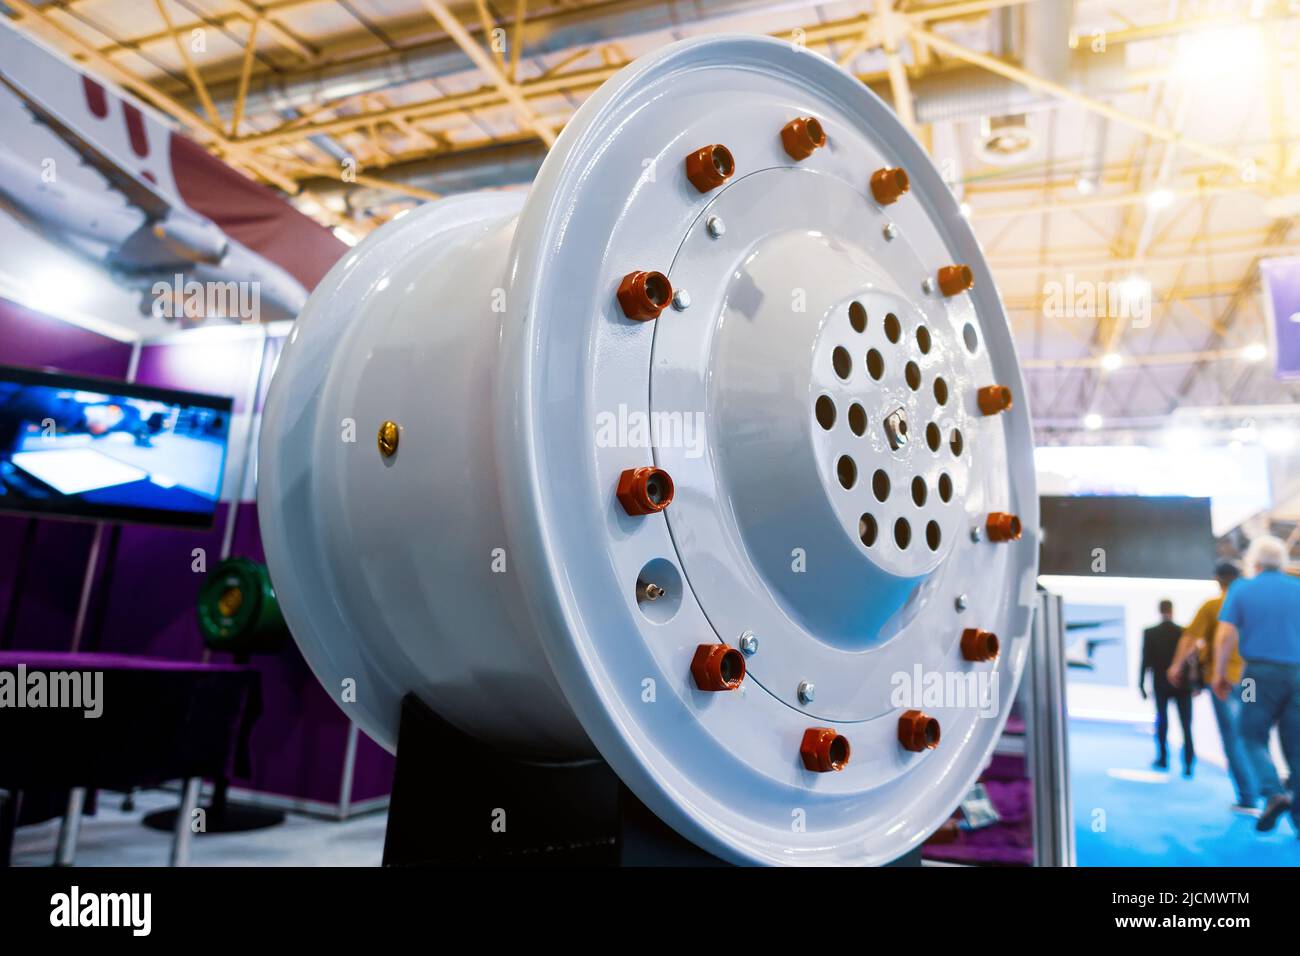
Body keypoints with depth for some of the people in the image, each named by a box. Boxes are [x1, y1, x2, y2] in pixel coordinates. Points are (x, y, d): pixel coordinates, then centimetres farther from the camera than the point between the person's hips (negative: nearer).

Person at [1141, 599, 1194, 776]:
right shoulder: (1184, 632, -5)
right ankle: (1188, 764, -4)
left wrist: (1141, 684, 0)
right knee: (1186, 725, 3)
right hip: (1182, 685, 0)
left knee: (1162, 721, 16)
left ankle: (1163, 759, 22)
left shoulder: (1149, 633, -7)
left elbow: (1145, 661, -7)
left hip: (1161, 685, 0)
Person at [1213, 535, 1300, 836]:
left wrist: (1219, 675, 2)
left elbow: (1226, 636, -6)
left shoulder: (1241, 589, 2)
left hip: (1260, 673, -2)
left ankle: (1274, 793, -14)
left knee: (1254, 737, 9)